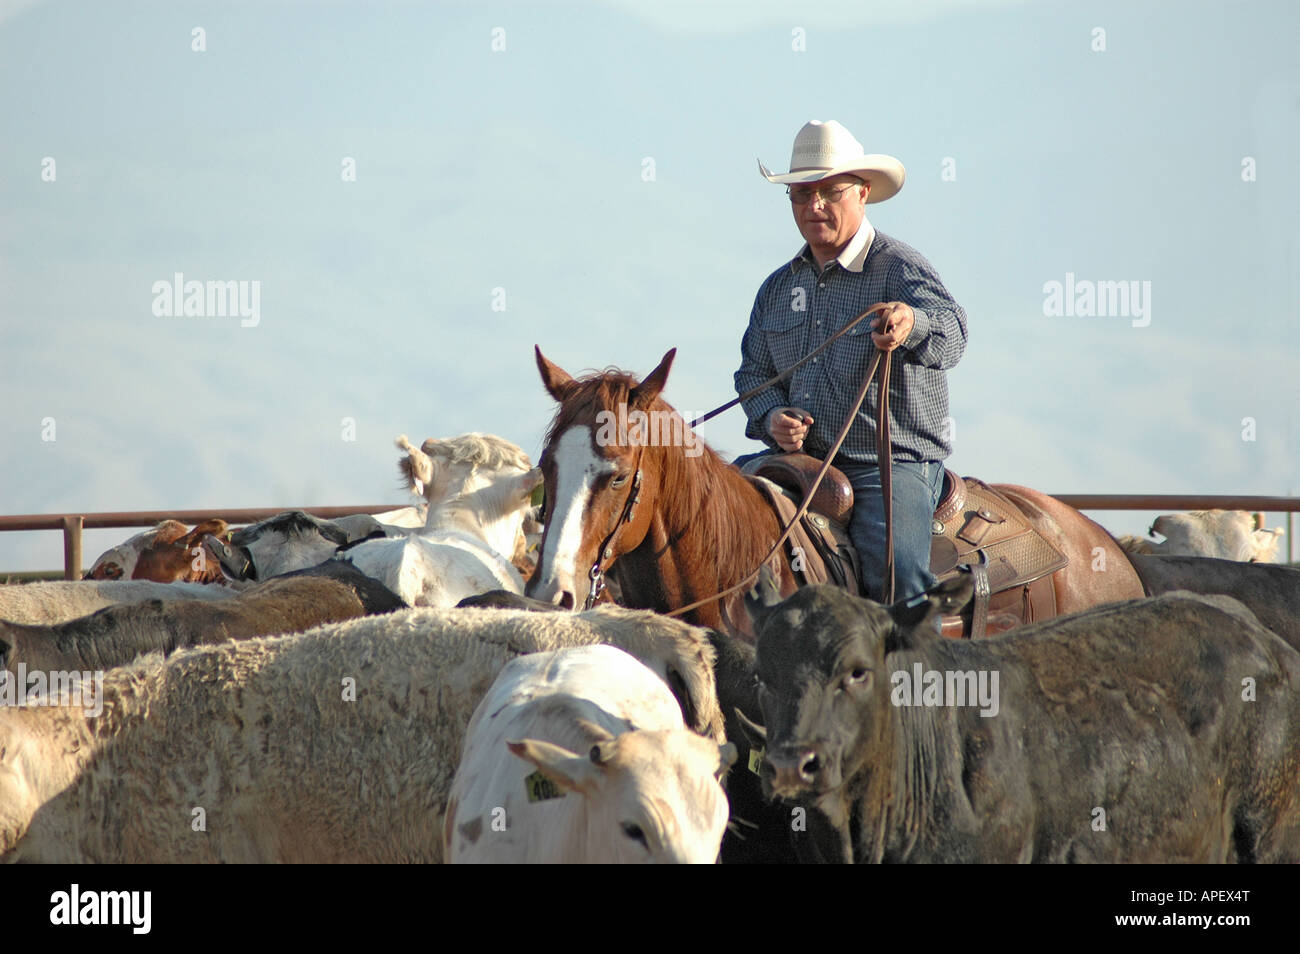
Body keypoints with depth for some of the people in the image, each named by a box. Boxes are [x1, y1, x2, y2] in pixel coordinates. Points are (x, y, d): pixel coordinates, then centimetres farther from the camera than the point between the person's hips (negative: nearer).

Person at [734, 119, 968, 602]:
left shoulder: (900, 268, -6)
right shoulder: (779, 286, 15)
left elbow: (950, 332, -25)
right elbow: (754, 371, 21)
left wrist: (911, 324, -51)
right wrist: (772, 417, -4)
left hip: (893, 462, -6)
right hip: (800, 456, 6)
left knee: (895, 570, -30)